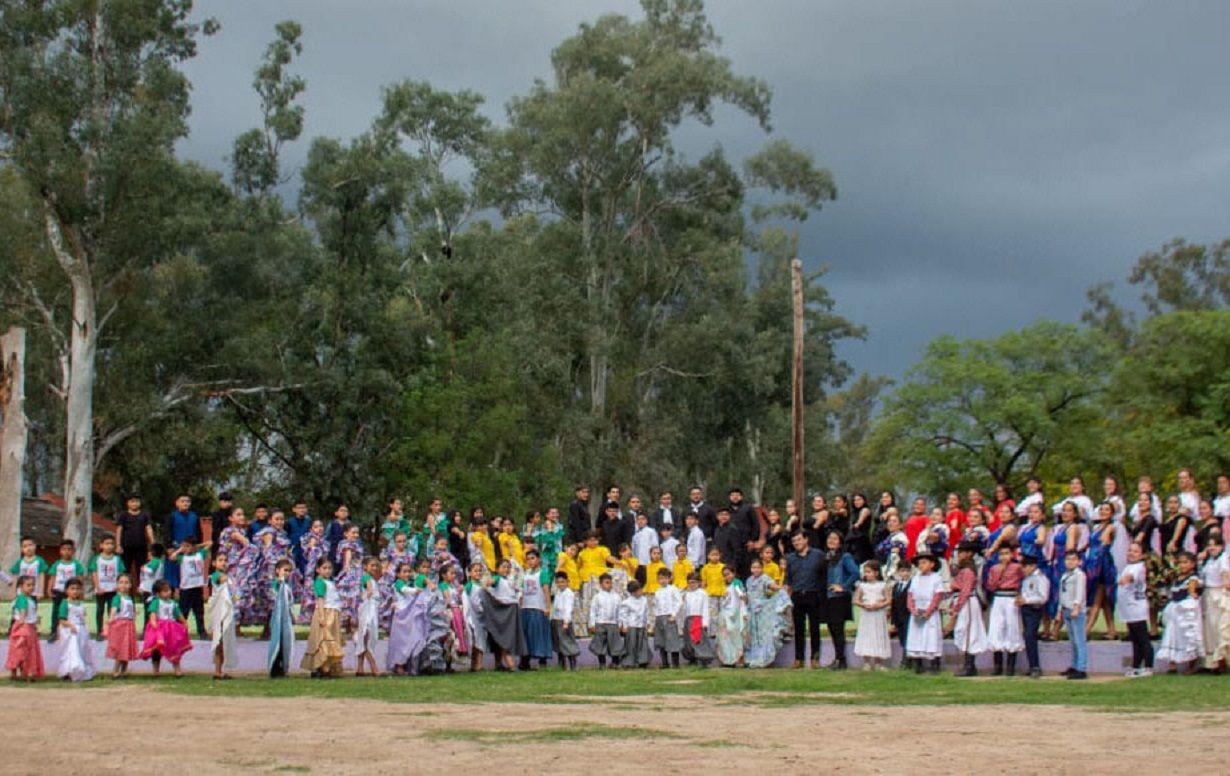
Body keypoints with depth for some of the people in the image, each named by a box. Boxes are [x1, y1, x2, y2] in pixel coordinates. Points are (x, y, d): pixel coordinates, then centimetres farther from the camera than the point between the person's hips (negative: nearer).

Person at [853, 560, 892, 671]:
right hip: (866, 615, 1)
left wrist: (880, 605, -18)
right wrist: (864, 605, -15)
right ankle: (867, 663, 2)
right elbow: (856, 600, 2)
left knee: (879, 637, 2)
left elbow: (889, 600, -1)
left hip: (879, 615, -1)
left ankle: (878, 663, 10)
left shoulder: (882, 586, 1)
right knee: (866, 637, -3)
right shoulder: (862, 586, 5)